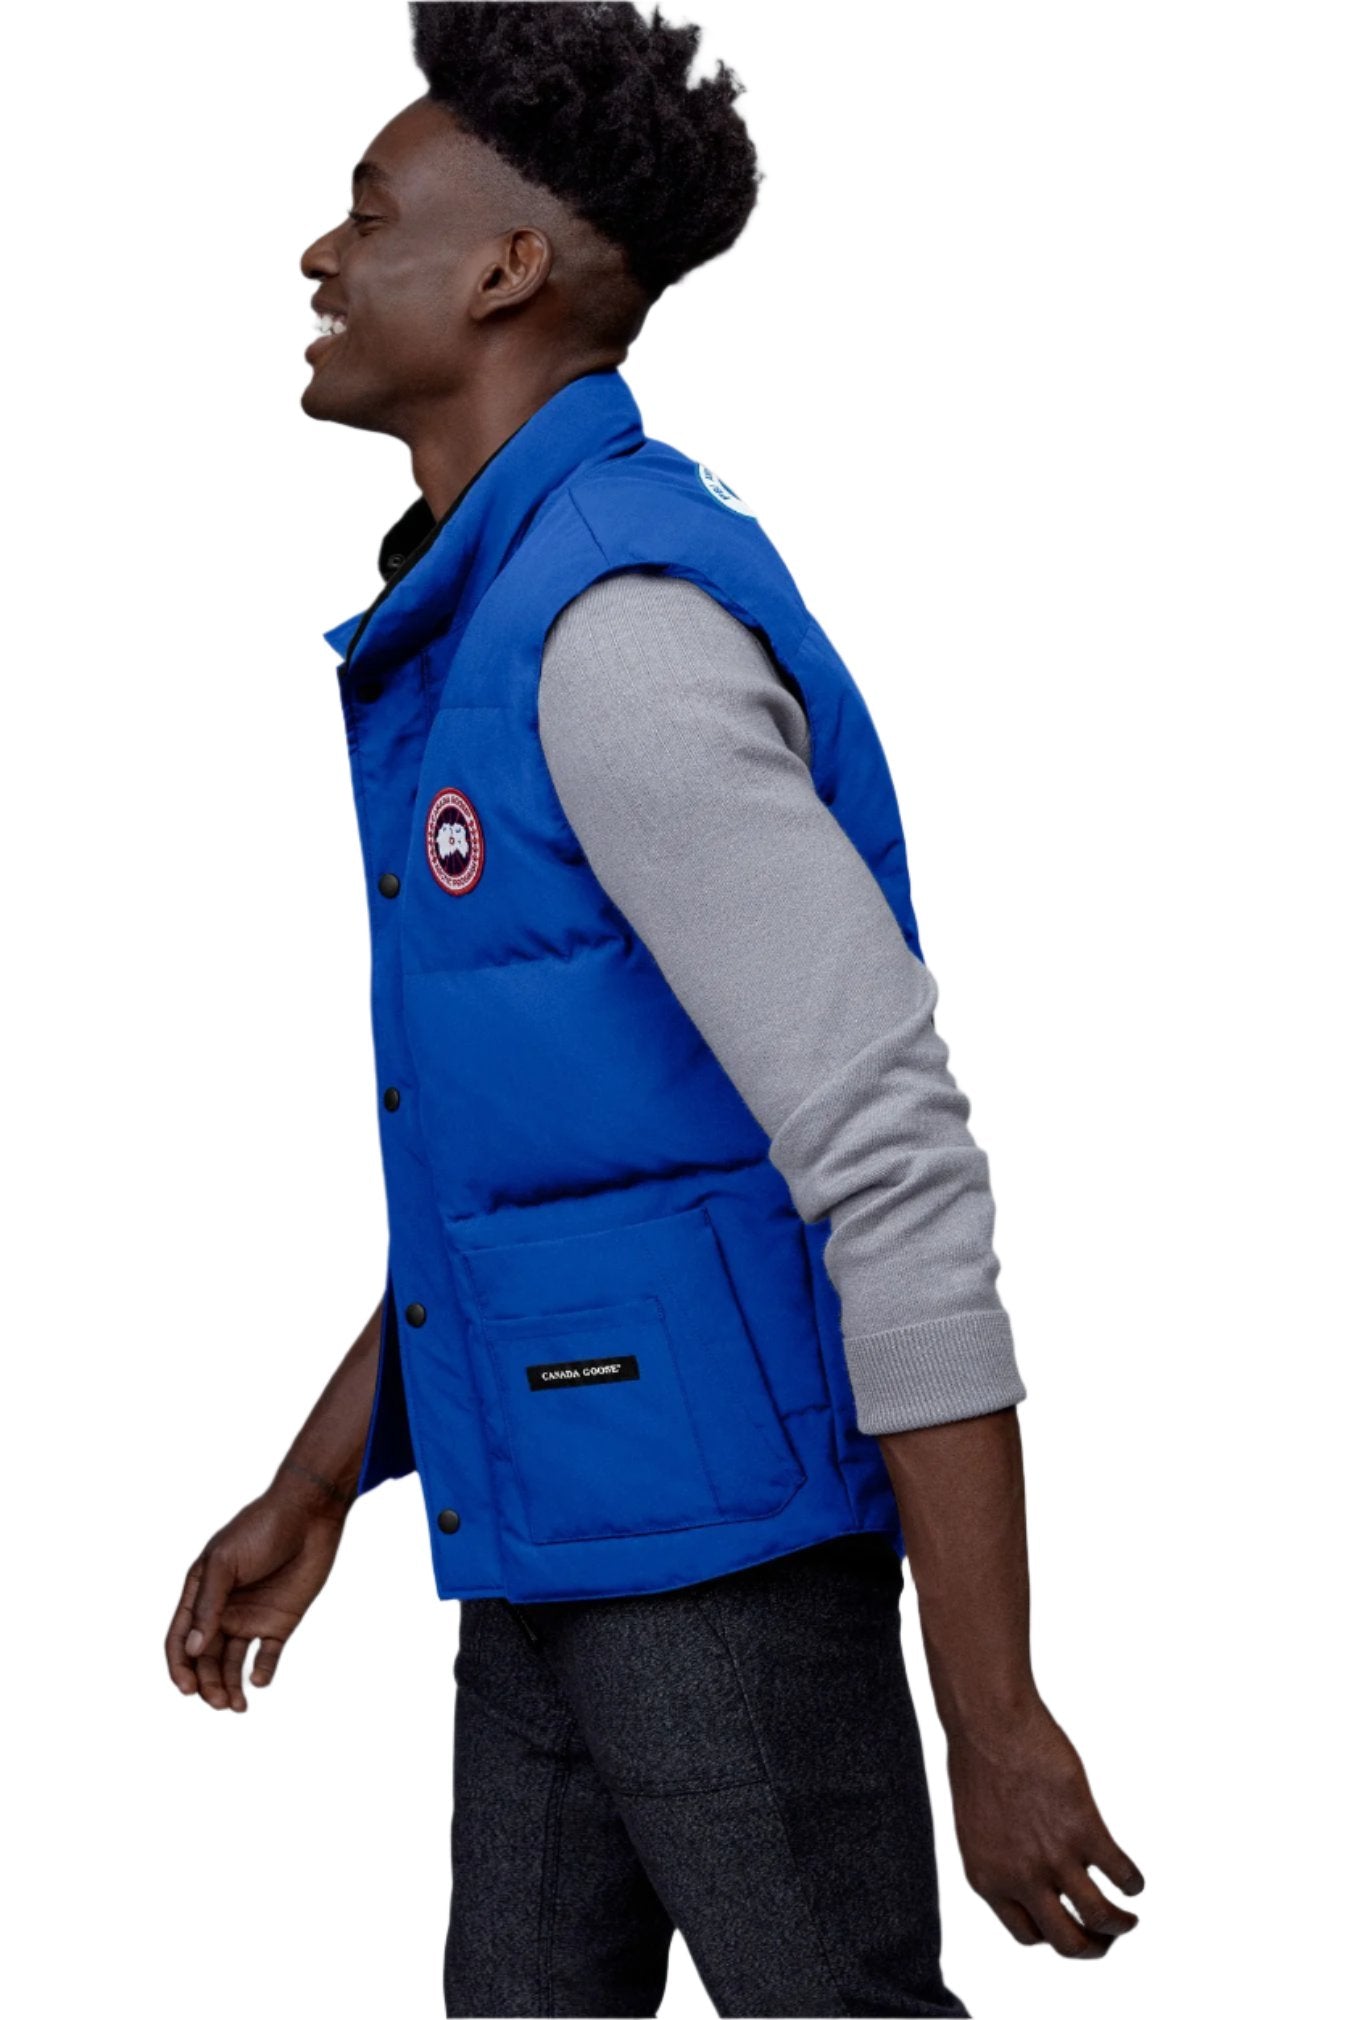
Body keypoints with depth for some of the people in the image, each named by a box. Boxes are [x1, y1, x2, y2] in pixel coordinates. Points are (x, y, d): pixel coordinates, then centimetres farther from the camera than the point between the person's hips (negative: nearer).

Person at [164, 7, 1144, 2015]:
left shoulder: (626, 623, -21)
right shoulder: (497, 627, 13)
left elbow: (898, 1164, -25)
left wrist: (995, 1723, -24)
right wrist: (312, 1494, 21)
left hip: (737, 1505, -10)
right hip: (569, 1526, 10)